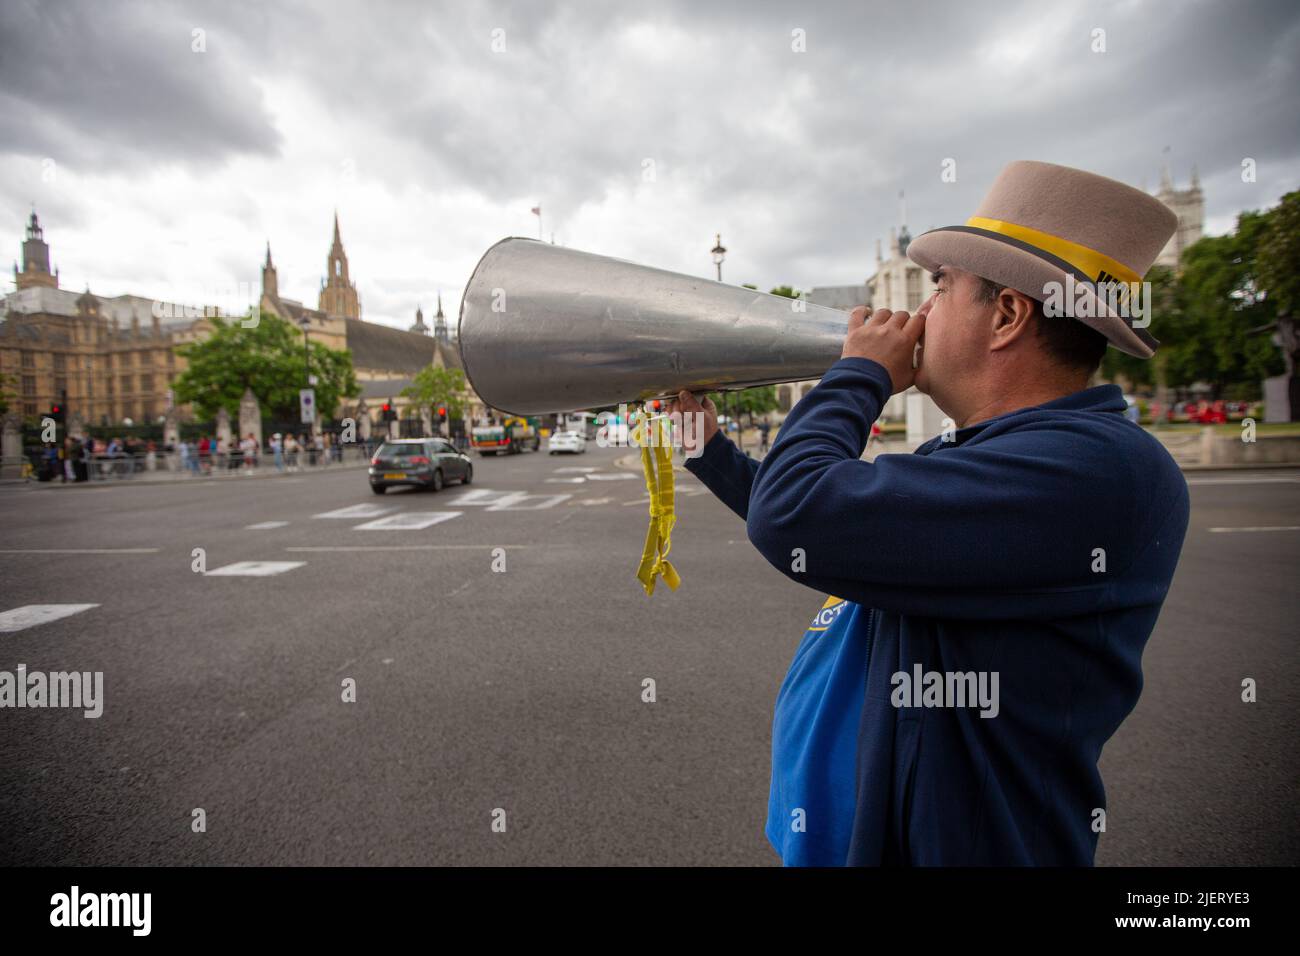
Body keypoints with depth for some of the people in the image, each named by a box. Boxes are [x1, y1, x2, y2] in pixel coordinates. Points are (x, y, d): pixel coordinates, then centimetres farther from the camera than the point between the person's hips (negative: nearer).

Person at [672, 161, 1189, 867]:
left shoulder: (1094, 465, -26)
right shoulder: (958, 457, 6)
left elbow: (795, 520, -36)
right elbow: (824, 519, 18)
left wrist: (861, 373, -17)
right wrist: (711, 447, 17)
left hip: (931, 843, -8)